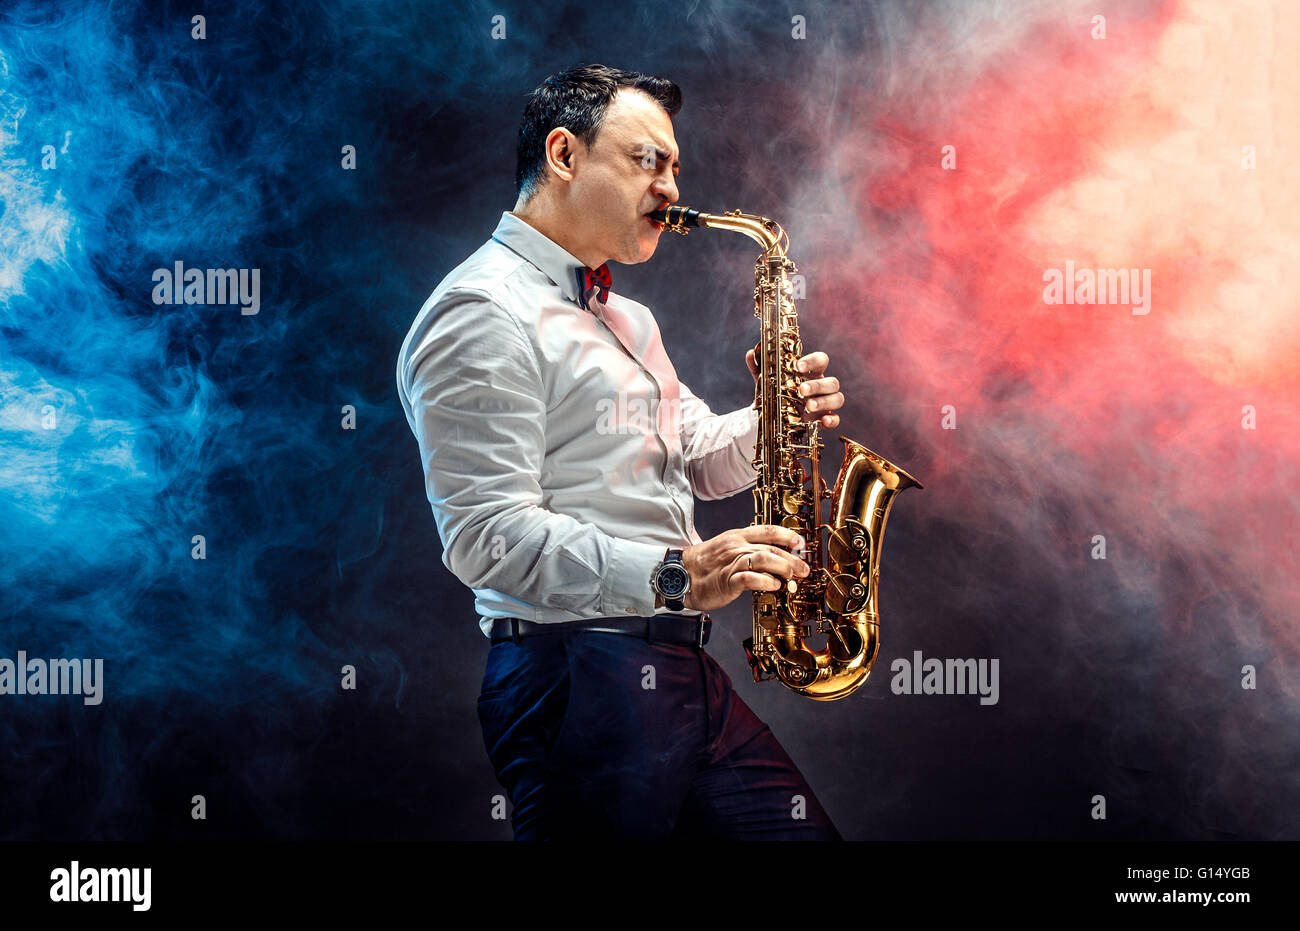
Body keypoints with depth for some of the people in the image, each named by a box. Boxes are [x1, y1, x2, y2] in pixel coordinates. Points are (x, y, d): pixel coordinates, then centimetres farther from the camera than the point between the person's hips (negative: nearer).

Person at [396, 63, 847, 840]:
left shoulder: (625, 318, 22)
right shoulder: (481, 315, -11)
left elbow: (700, 460, 26)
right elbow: (487, 537, -19)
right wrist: (675, 574, -25)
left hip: (680, 674, 9)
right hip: (578, 681, -9)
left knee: (804, 830, 8)